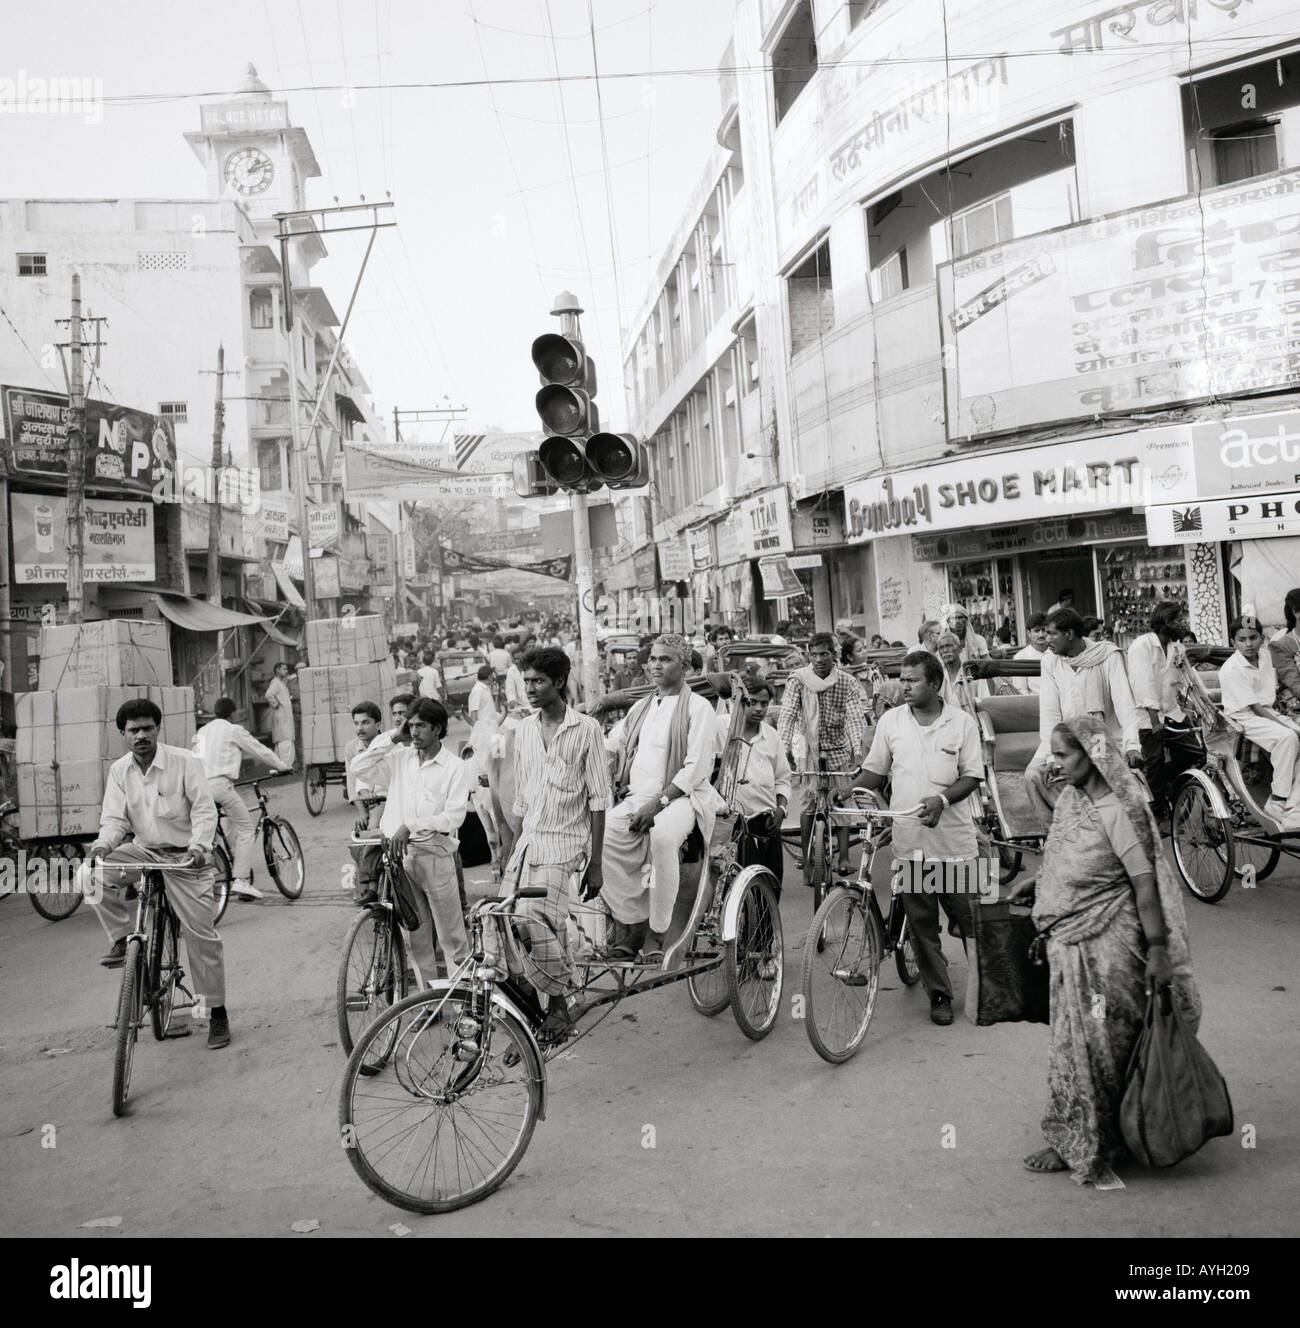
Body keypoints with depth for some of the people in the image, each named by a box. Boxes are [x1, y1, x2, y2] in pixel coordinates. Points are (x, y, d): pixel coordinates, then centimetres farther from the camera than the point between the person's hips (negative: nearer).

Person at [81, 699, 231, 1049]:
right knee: (89, 874, -23)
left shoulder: (184, 762, -13)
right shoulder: (119, 771, 0)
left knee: (200, 933, -6)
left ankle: (216, 1013, 6)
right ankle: (122, 939, -4)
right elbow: (114, 819, -2)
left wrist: (199, 845, -32)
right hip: (144, 851, 4)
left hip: (185, 857, -4)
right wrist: (102, 844, -24)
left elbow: (204, 809, -15)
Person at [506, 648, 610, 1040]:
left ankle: (558, 1002, -3)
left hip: (564, 842, -6)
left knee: (530, 916, -23)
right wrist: (509, 852, 16)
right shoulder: (524, 731, 12)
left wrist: (596, 863, -7)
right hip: (527, 841, 6)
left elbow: (598, 800, -5)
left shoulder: (586, 730, -5)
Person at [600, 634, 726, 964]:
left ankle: (656, 933, -23)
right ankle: (628, 924, -12)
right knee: (601, 834, -24)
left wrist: (658, 803, -16)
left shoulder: (698, 707, 1)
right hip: (635, 797, 5)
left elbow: (697, 768, -9)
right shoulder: (641, 707, 23)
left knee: (663, 835, -37)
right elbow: (608, 746, 27)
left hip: (680, 797, -5)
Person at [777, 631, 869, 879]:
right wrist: (785, 747, -25)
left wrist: (857, 748, -27)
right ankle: (807, 861, 0)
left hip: (839, 747, 1)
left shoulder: (847, 682, -4)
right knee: (809, 802, -7)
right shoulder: (798, 679, -6)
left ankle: (844, 856, -2)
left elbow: (856, 716, -12)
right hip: (809, 746, -1)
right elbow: (787, 714, -13)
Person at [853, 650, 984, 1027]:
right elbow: (874, 770, 12)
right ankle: (939, 995, 18)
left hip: (955, 839, -2)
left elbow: (972, 776, -1)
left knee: (969, 917, 3)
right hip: (909, 840, 2)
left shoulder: (962, 722, 0)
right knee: (921, 923, 6)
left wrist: (942, 799, -18)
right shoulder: (890, 721, 6)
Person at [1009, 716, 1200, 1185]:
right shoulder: (1068, 798, 5)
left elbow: (1145, 882, -19)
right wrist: (1036, 883, 12)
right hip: (1068, 942, 8)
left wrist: (1157, 949, -20)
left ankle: (1085, 1144, 17)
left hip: (1106, 946, -8)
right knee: (1071, 1040, 15)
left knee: (1104, 1044, 4)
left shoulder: (1117, 810, -19)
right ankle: (1071, 1141, 28)